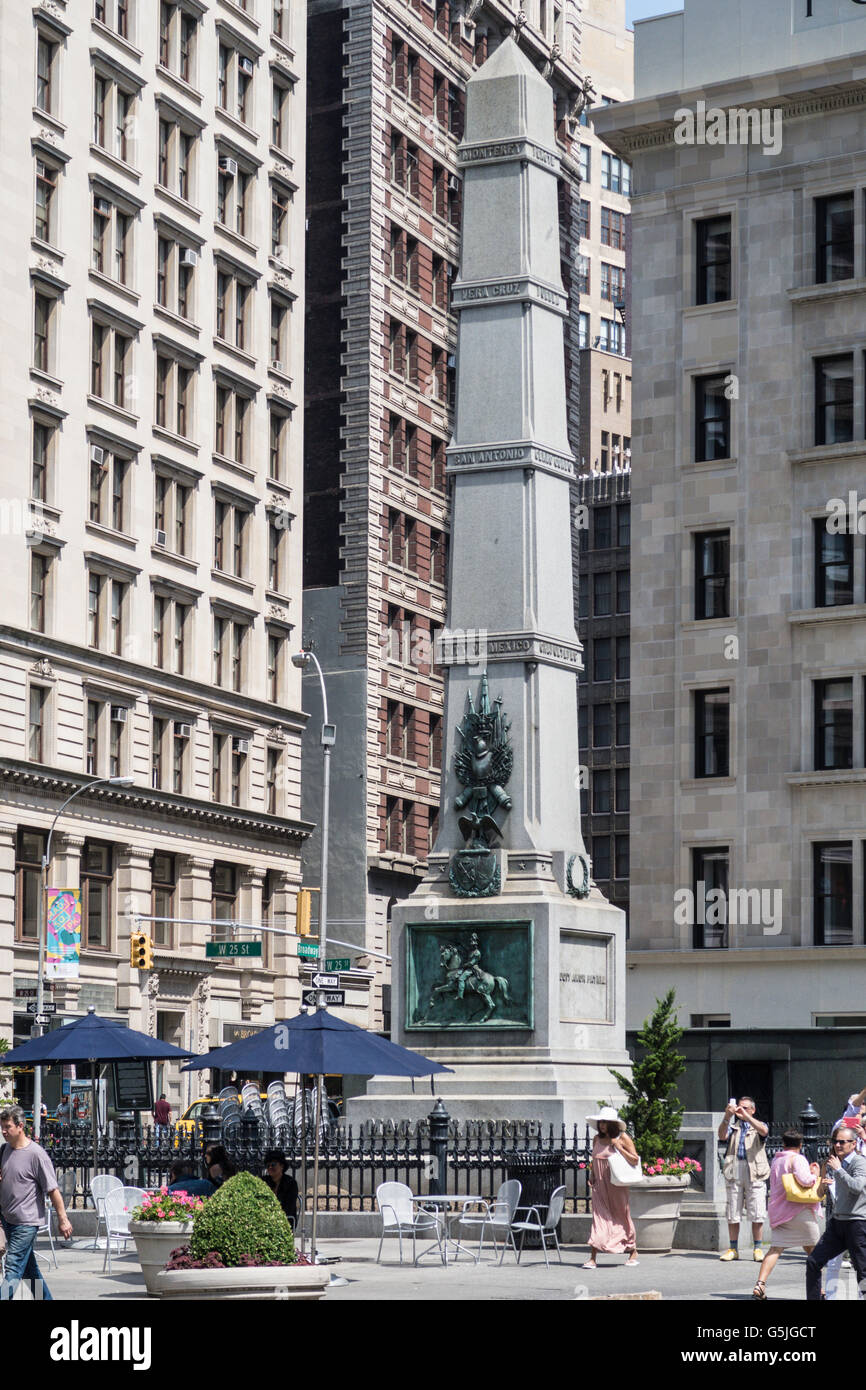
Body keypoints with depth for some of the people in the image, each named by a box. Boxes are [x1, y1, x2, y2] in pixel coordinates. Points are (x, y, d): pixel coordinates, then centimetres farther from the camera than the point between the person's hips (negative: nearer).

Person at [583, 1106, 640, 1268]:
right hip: (600, 1184, 3)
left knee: (622, 1216, 8)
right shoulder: (597, 1139, 9)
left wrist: (618, 1147, -15)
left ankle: (633, 1251, 28)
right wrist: (591, 1175, 4)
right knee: (599, 1217, -7)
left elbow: (635, 1160, -6)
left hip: (616, 1185, -3)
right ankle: (593, 1258, -12)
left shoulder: (622, 1138, -4)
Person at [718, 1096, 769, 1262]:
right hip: (734, 1171, 2)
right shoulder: (733, 1126, 19)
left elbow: (763, 1131, -9)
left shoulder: (758, 1125, 15)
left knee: (757, 1214, -5)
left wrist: (746, 1116, -19)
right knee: (732, 1213, 2)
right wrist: (727, 1117, -17)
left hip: (754, 1172, -2)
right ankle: (733, 1249, 9)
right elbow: (722, 1136, -2)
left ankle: (757, 1249, 2)